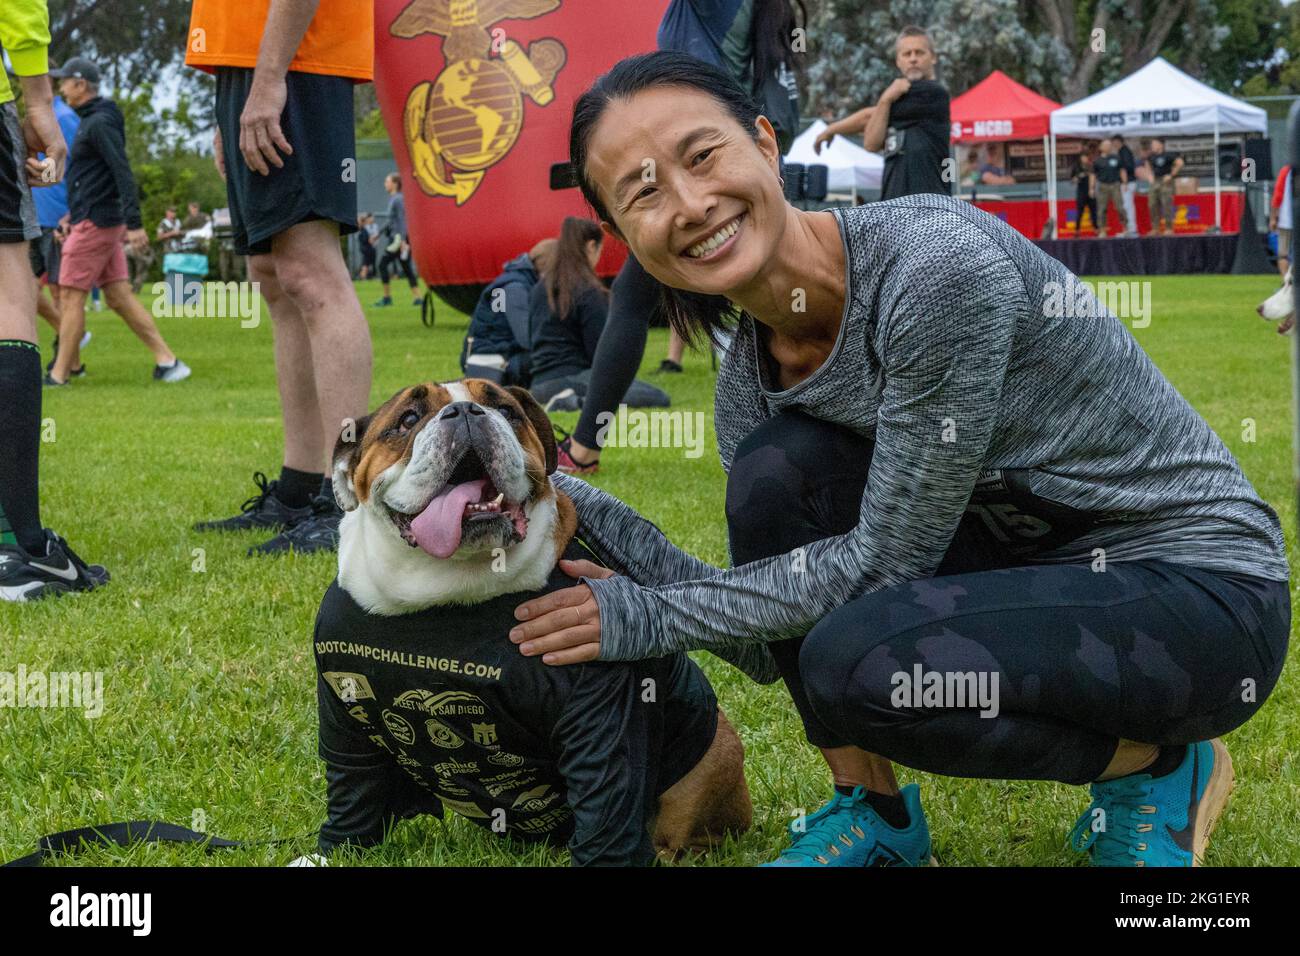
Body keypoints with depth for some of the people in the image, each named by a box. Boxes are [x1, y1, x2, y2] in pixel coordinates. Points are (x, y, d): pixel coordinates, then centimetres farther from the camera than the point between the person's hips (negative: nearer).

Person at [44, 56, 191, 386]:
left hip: (94, 223, -10)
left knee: (71, 295, -5)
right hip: (96, 221, 10)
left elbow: (123, 173, -21)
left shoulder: (100, 123, -13)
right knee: (119, 296, 6)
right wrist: (74, 214, 26)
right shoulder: (90, 121, 17)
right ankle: (167, 361, 4)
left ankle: (59, 374, 0)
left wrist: (134, 223, -27)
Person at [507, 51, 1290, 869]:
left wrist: (654, 617, -15)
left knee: (859, 663, -29)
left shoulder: (937, 264, -26)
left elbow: (886, 557, -22)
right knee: (777, 466, -14)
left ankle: (1158, 763, -1)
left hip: (1206, 589, -7)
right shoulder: (751, 377, -3)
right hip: (1026, 569, 7)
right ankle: (874, 816, 2)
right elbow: (771, 644, -2)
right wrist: (578, 510, -9)